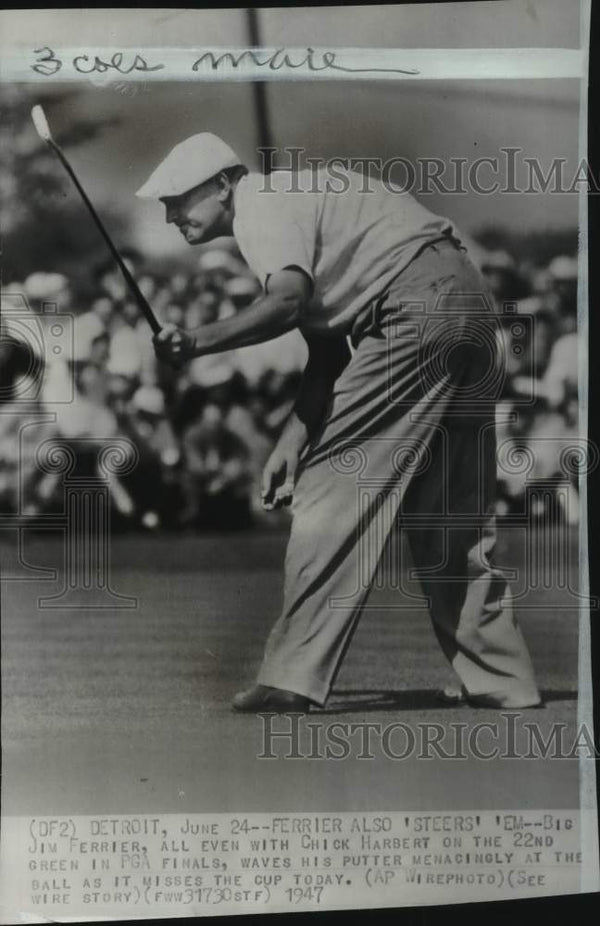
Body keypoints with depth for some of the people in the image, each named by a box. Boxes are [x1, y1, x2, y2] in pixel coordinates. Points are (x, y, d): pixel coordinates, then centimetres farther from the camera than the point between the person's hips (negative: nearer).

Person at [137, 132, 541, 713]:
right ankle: (502, 680, 21)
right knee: (453, 511, 14)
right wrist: (294, 439, 11)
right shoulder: (285, 205, 24)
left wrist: (196, 343, -27)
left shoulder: (262, 206, -5)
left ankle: (294, 675, -8)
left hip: (417, 309, -10)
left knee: (333, 484, -9)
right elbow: (328, 348, 19)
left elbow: (287, 300, -27)